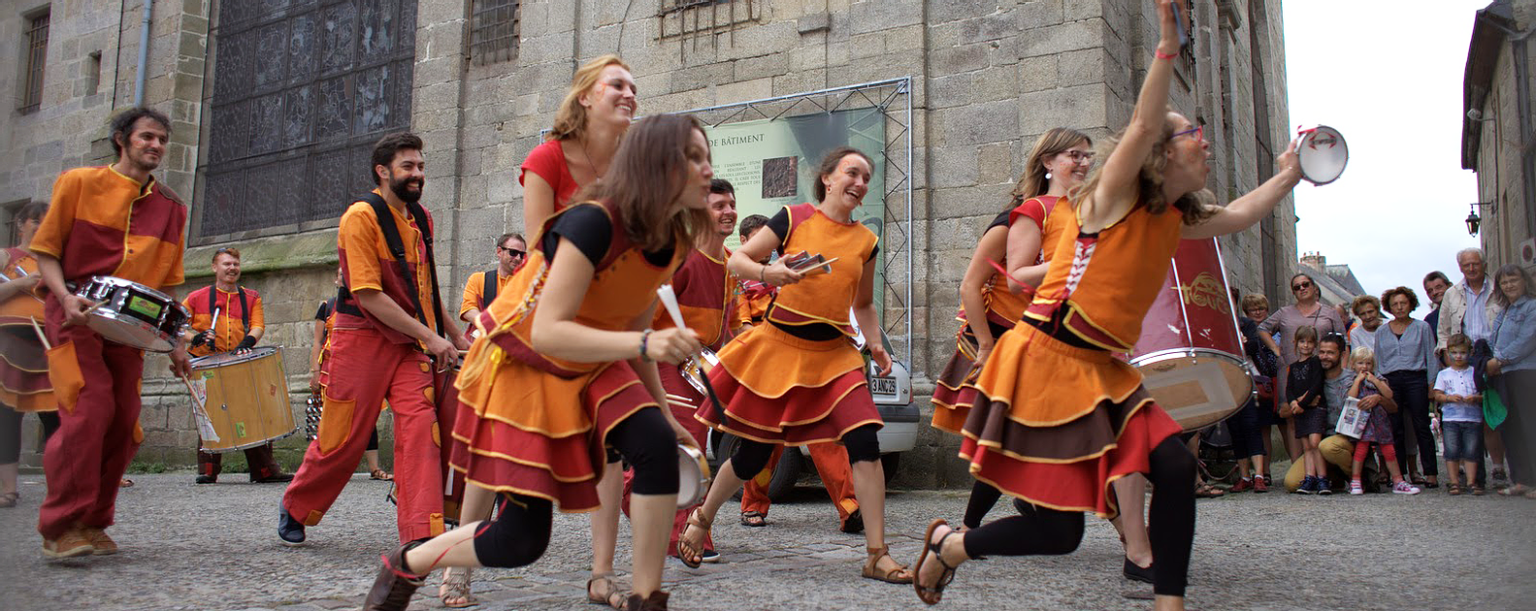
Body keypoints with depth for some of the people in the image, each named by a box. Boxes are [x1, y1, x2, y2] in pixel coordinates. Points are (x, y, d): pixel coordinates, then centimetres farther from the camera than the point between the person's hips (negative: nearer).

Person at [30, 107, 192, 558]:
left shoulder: (171, 207, 15)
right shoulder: (80, 183, 4)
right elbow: (46, 250, 1)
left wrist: (176, 342, 10)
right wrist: (66, 298, -17)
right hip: (76, 316, -4)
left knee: (124, 425, 0)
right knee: (89, 410, -18)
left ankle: (92, 524, 14)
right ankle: (60, 526, -8)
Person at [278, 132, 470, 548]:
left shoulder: (421, 218, 11)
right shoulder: (361, 216, -12)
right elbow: (369, 296, -19)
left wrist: (454, 335, 20)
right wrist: (430, 337, -20)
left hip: (409, 342, 5)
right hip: (362, 340, -5)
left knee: (420, 427, -11)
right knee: (343, 438, 6)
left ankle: (422, 533, -12)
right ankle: (294, 507, 32)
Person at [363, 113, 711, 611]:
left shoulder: (671, 243, -5)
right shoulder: (594, 222, -29)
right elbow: (547, 331, -35)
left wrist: (662, 409, 9)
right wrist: (644, 343, -46)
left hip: (590, 367, 6)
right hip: (523, 365, -6)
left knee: (657, 444, -24)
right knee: (521, 540, -5)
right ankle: (406, 564, 25)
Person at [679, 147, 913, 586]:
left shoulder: (865, 241, 8)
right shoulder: (795, 217, -2)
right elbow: (736, 260, -2)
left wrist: (876, 346, 4)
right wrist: (766, 273, -22)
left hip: (834, 353, 3)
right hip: (779, 347, -3)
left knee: (865, 442, -16)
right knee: (752, 456, 6)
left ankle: (877, 555, -7)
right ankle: (702, 519, 33)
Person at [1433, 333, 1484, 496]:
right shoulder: (1443, 374, 9)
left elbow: (1484, 394, 5)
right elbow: (1437, 395, 3)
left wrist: (1475, 398, -15)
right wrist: (1450, 398, -15)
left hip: (1473, 418, 0)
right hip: (1450, 419, 0)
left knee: (1471, 452, 0)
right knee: (1452, 451, -2)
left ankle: (1471, 482, 7)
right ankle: (1454, 482, 4)